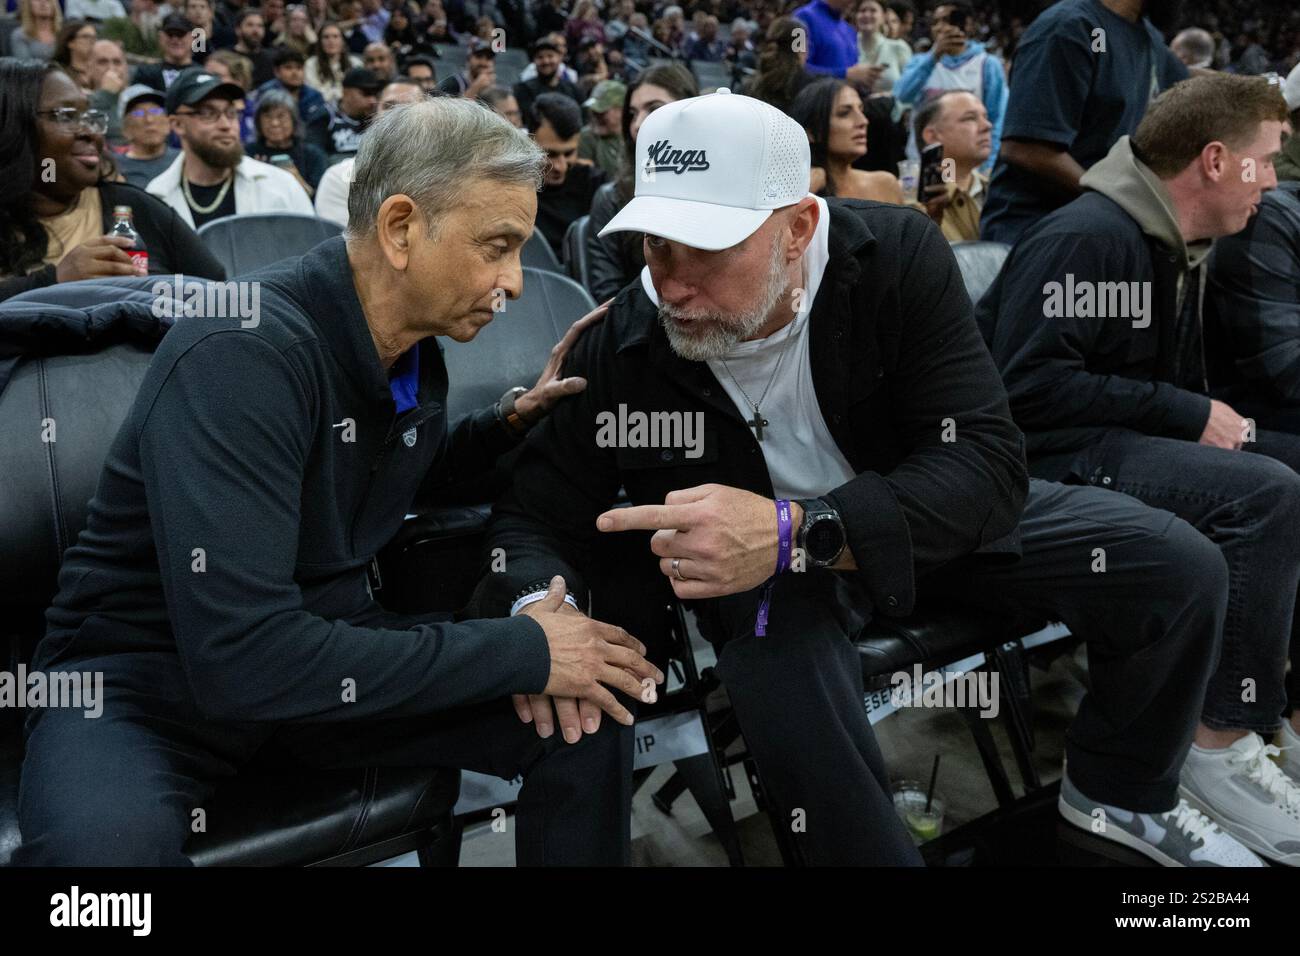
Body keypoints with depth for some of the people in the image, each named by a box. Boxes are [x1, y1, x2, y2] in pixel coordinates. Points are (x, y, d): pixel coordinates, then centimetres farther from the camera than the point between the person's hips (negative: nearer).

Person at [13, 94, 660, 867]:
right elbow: (243, 656, -33)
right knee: (103, 842, -38)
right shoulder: (242, 352, -27)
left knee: (592, 711, -9)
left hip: (322, 643, 6)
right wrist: (521, 652, -27)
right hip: (149, 675, -6)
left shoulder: (416, 350, -2)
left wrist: (516, 420, 0)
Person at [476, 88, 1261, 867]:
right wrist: (540, 603, -38)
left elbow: (987, 461, -30)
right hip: (764, 565, -1)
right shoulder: (624, 346, -21)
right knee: (783, 671, -37)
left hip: (926, 524, 2)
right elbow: (537, 512, -12)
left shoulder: (899, 256, -23)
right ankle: (873, 845, -4)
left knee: (1182, 569, -10)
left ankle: (1122, 790, 20)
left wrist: (798, 530, -46)